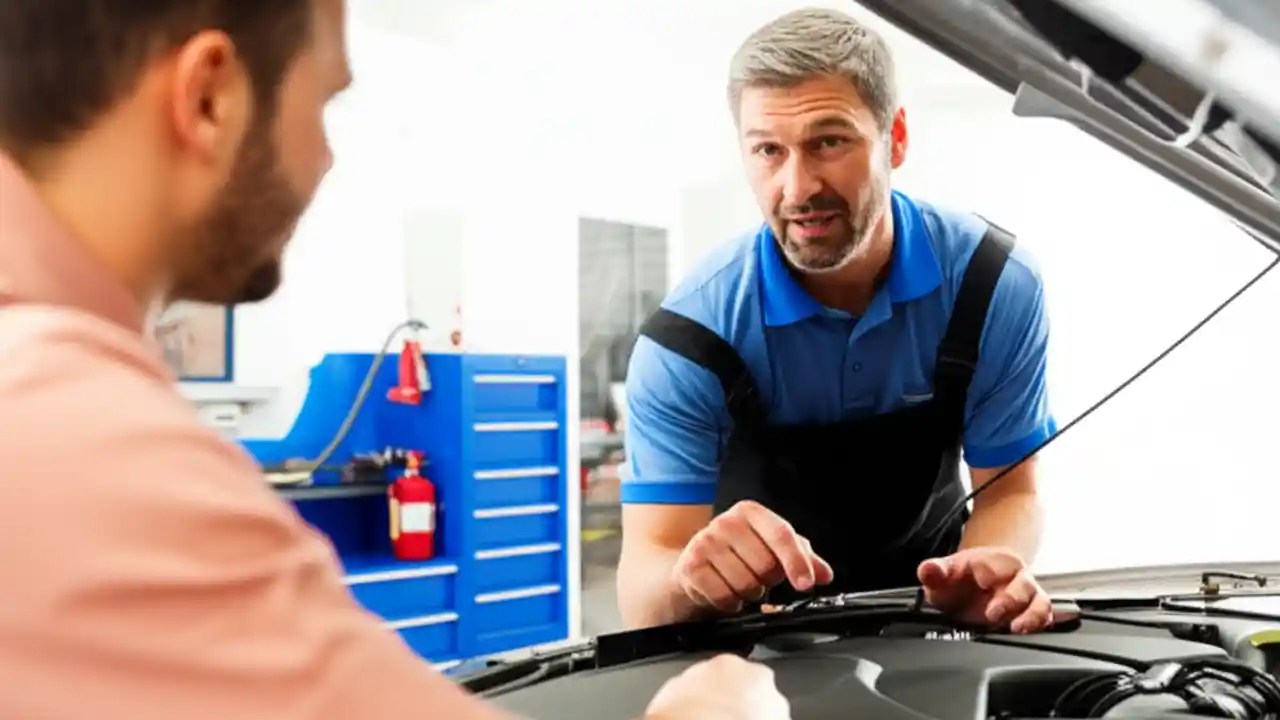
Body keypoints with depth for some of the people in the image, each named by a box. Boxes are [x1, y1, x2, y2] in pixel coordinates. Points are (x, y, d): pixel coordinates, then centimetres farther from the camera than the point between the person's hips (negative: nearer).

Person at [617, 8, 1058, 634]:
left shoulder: (996, 287, -16)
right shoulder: (691, 335, -22)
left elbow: (1007, 493, -9)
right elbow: (643, 594, -23)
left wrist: (990, 569, -32)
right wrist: (690, 580, -47)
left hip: (925, 604, 2)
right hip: (761, 630, -1)